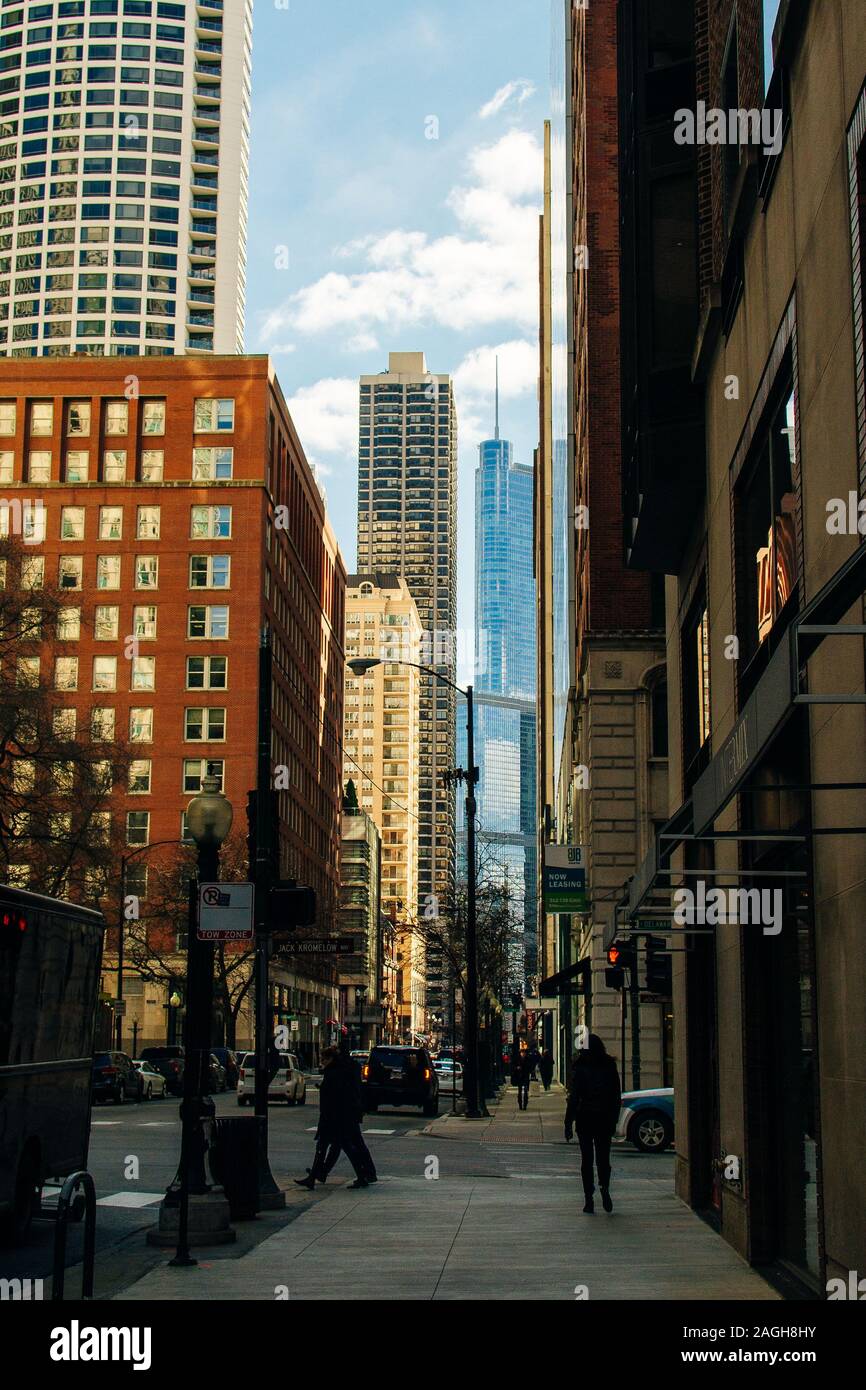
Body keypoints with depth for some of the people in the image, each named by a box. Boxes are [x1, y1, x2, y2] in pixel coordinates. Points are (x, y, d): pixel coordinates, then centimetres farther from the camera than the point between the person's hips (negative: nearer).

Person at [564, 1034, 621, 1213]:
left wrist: (568, 1123, -4)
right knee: (603, 1157, 11)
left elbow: (574, 1097, -8)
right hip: (604, 1118, 2)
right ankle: (604, 1187, -14)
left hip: (585, 1117, -2)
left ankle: (589, 1199, 2)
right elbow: (617, 1096, 5)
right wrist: (614, 1120, 13)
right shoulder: (610, 1066, 1)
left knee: (587, 1159, 5)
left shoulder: (580, 1068, -7)